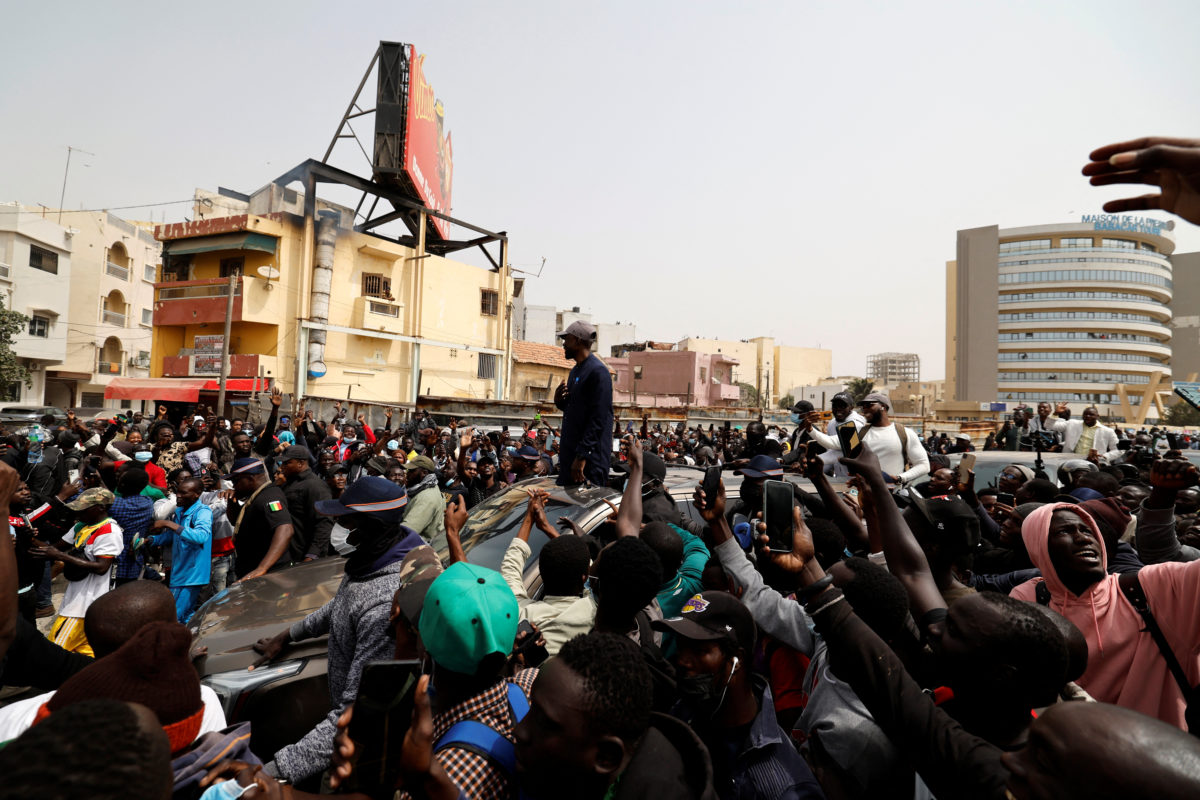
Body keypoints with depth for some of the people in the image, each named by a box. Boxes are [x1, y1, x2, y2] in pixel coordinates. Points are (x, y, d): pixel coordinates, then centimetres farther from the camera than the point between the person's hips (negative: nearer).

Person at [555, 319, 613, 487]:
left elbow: (598, 418, -20)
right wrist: (559, 401, 3)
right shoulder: (576, 370, 16)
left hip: (590, 457, -9)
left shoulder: (597, 371, -14)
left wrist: (582, 456, -23)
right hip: (570, 451, 10)